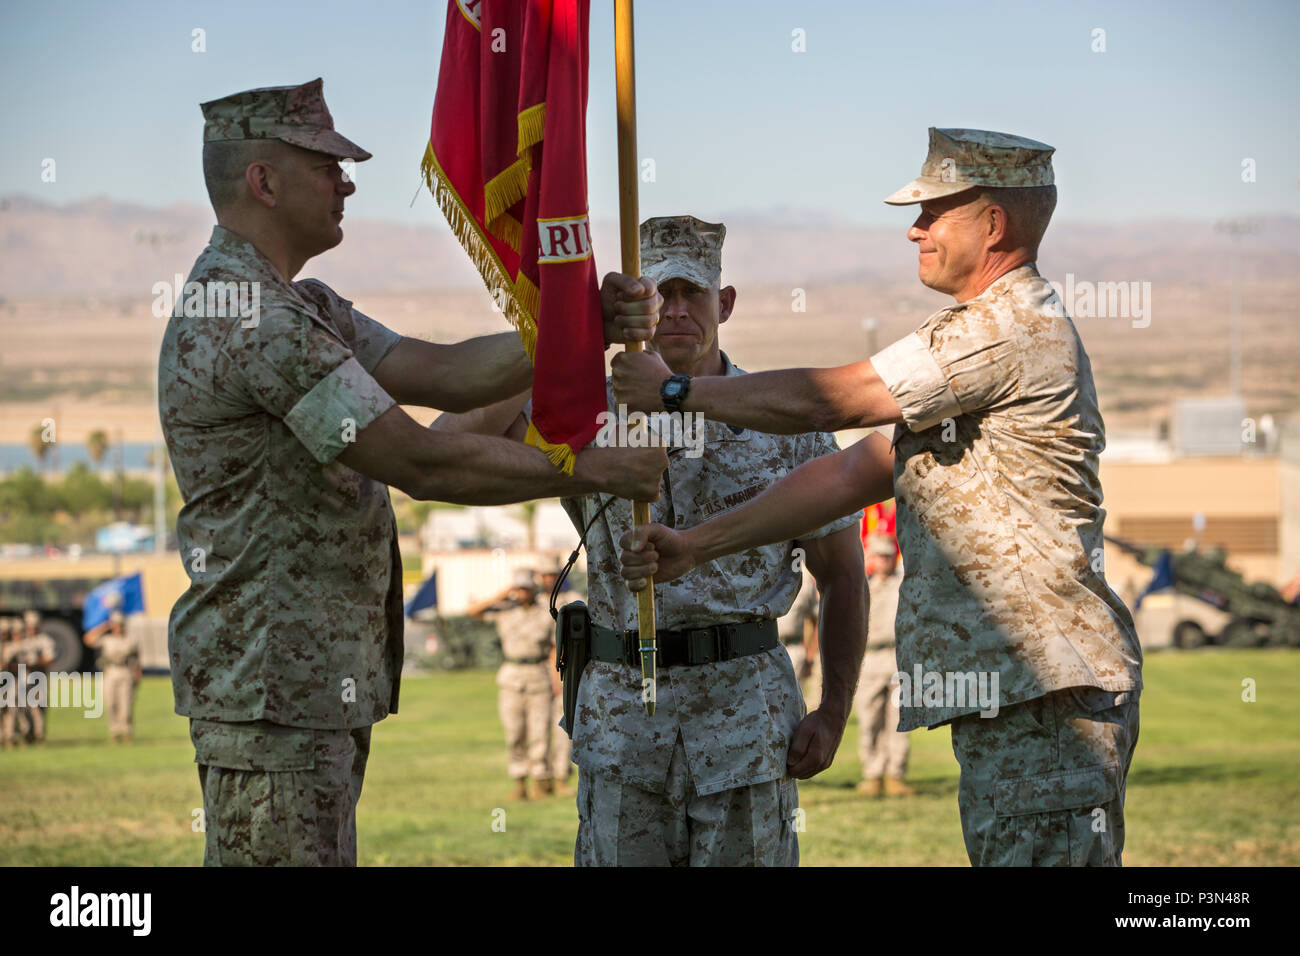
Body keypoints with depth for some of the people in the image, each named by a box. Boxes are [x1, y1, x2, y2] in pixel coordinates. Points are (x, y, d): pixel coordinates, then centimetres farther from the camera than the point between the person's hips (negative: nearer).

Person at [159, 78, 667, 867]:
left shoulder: (304, 307, 17)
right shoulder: (256, 322, -19)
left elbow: (445, 374, 9)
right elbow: (422, 463, -21)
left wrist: (585, 326, -2)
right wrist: (598, 469, -13)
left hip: (320, 676, 11)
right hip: (272, 685, -11)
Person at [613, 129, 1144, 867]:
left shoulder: (1017, 328, -11)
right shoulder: (975, 343, 24)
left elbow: (824, 402, -10)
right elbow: (850, 475, 23)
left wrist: (679, 390, 2)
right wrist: (695, 547, 19)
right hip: (998, 695, 11)